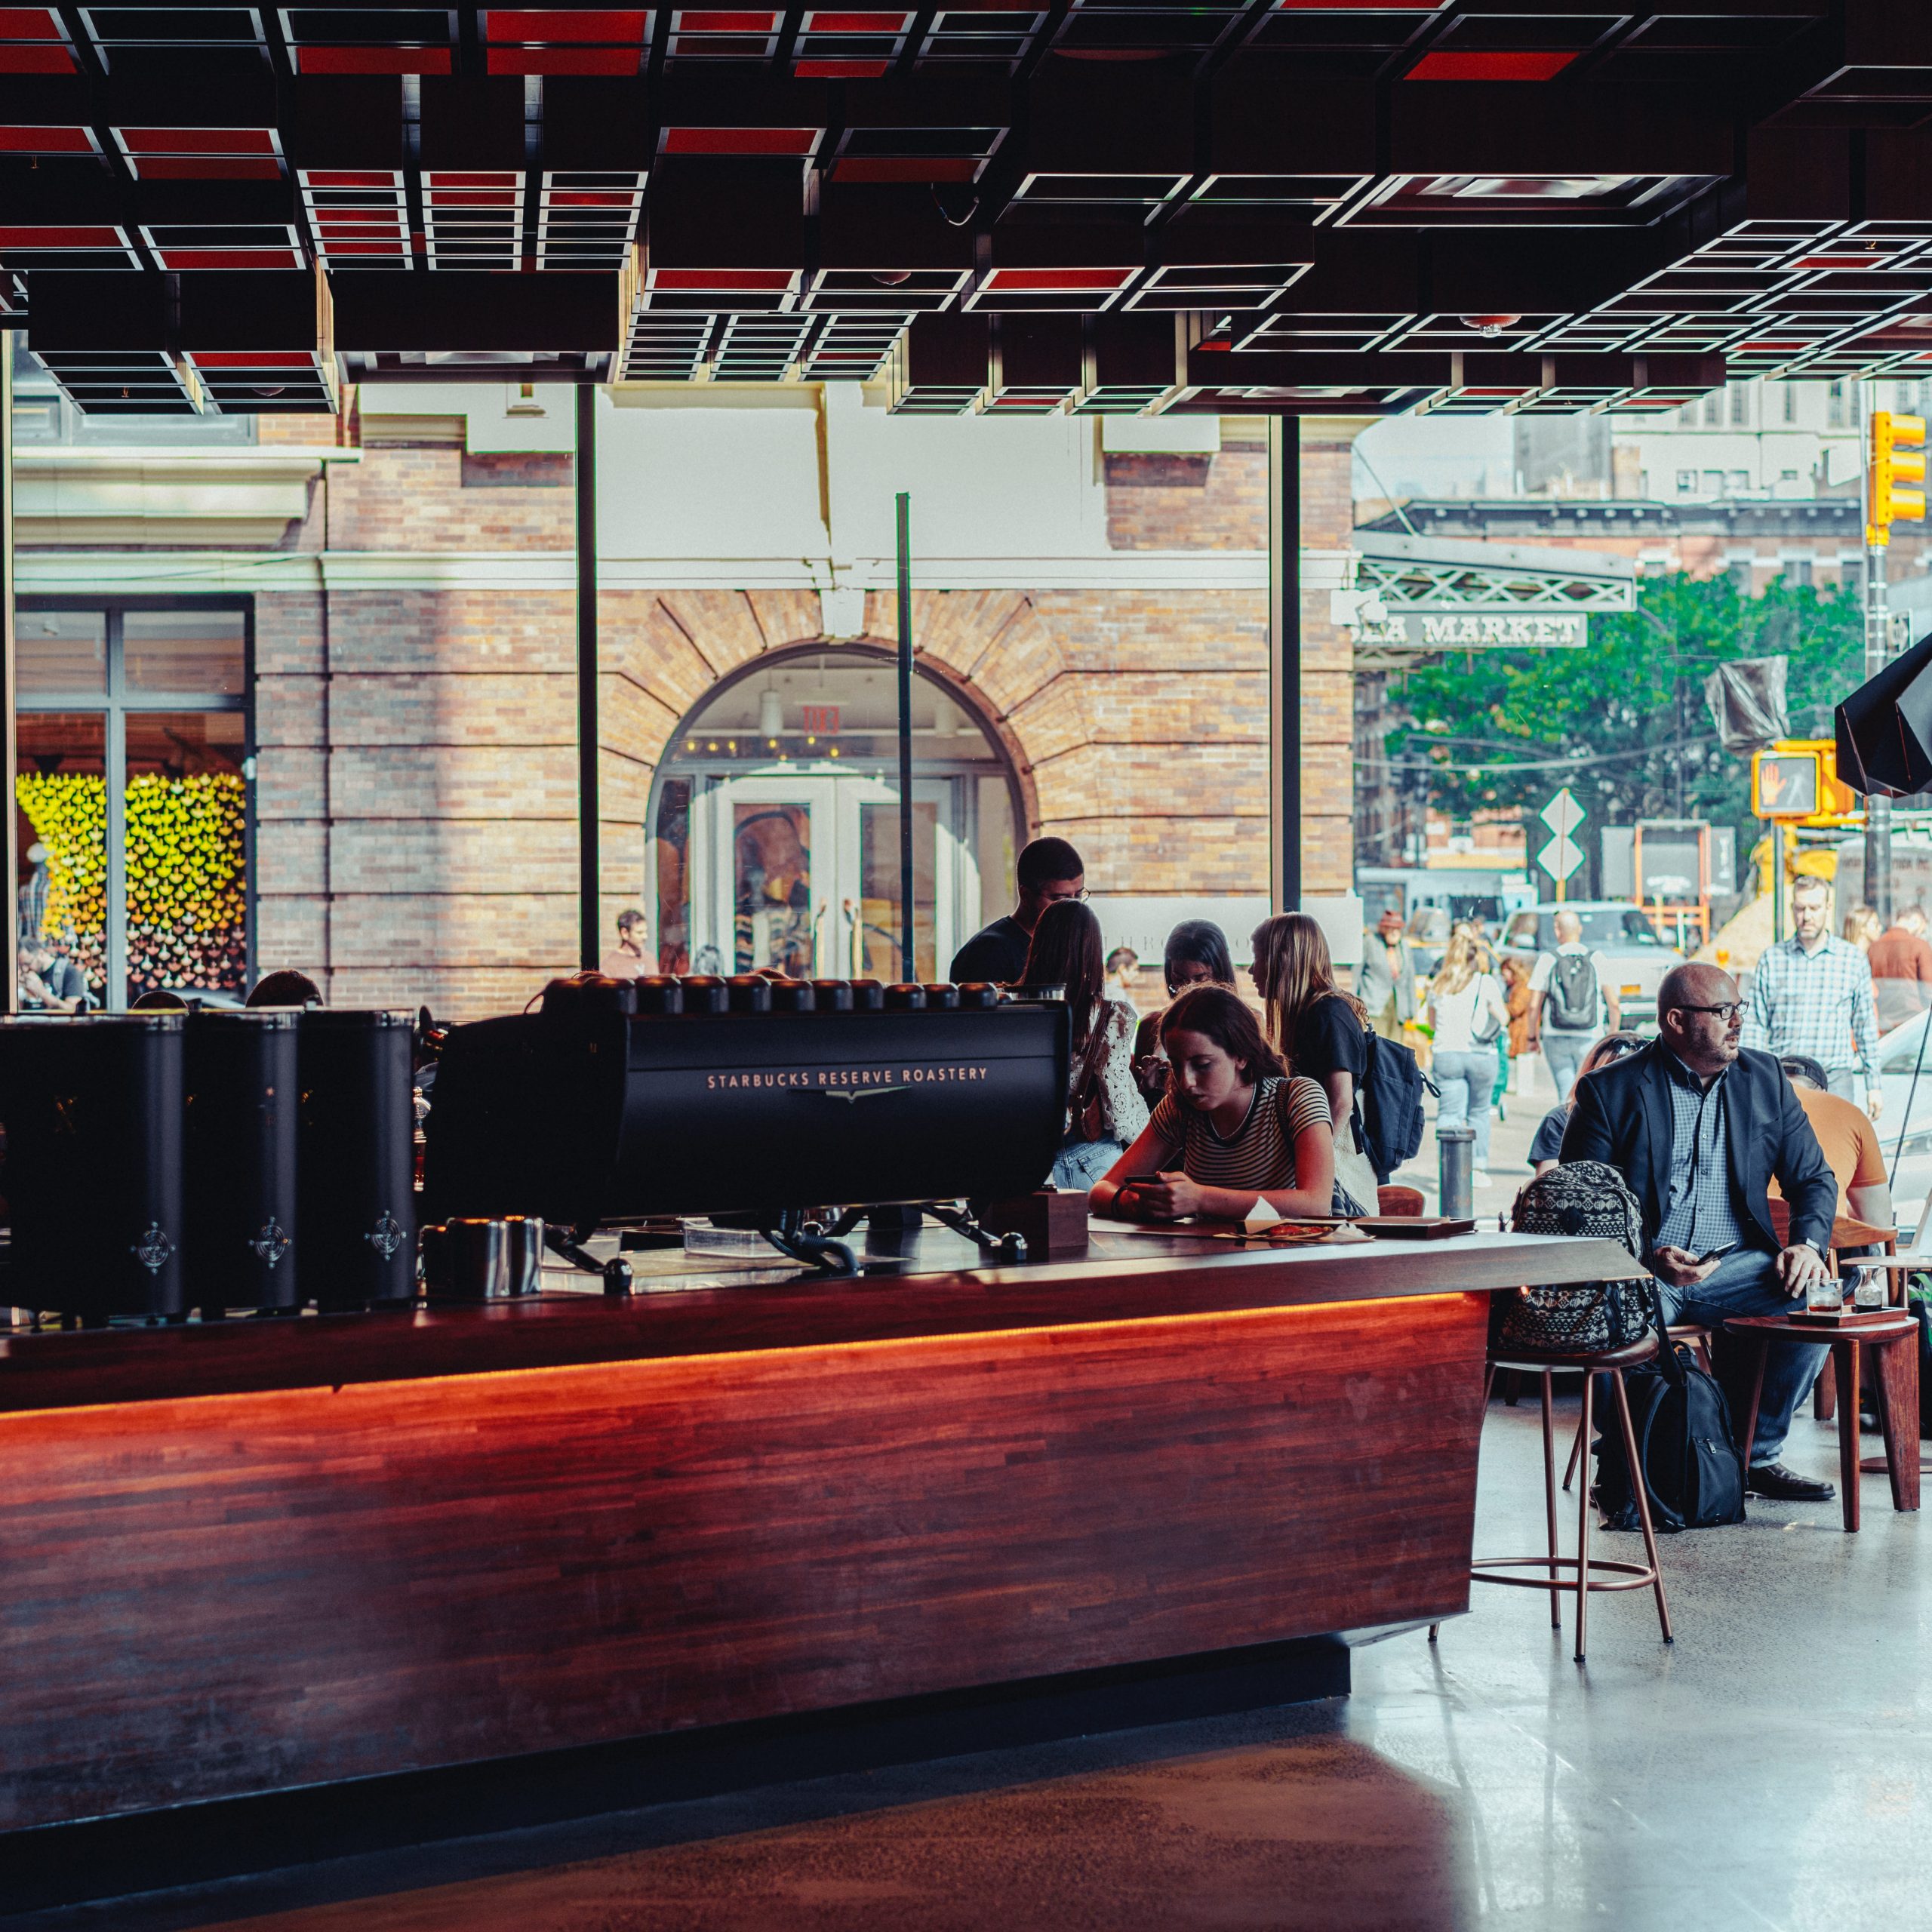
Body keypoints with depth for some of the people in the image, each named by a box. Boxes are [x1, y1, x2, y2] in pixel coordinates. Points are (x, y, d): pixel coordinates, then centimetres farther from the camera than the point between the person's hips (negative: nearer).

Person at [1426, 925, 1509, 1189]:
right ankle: (1479, 1169, 18)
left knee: (1449, 1113, -1)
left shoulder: (1438, 985, 5)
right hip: (1481, 1056, -1)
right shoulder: (1486, 982, -5)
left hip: (1447, 1053, 1)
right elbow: (1503, 1019, 0)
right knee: (1479, 1113, 15)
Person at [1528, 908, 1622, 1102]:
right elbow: (1614, 1004, 0)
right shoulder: (1597, 959, 1)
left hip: (1555, 1039, 0)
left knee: (1567, 1093, 2)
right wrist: (1614, 1036, 12)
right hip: (1590, 1040, 0)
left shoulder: (1547, 961, -1)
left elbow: (1534, 1006, -3)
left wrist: (1533, 1037, 10)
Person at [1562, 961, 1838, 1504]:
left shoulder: (1765, 1078, 10)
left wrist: (1807, 1243, -8)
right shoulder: (1609, 1090, -2)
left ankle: (1757, 1455, -3)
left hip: (1735, 1264, 4)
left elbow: (1814, 1178, 14)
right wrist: (1649, 1257, -21)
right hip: (1641, 1269, -4)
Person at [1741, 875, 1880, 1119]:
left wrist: (1873, 1087, 10)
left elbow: (1866, 1026, 12)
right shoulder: (1771, 959, 8)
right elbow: (1756, 1024, 8)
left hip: (1834, 1081, 0)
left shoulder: (1853, 959, 8)